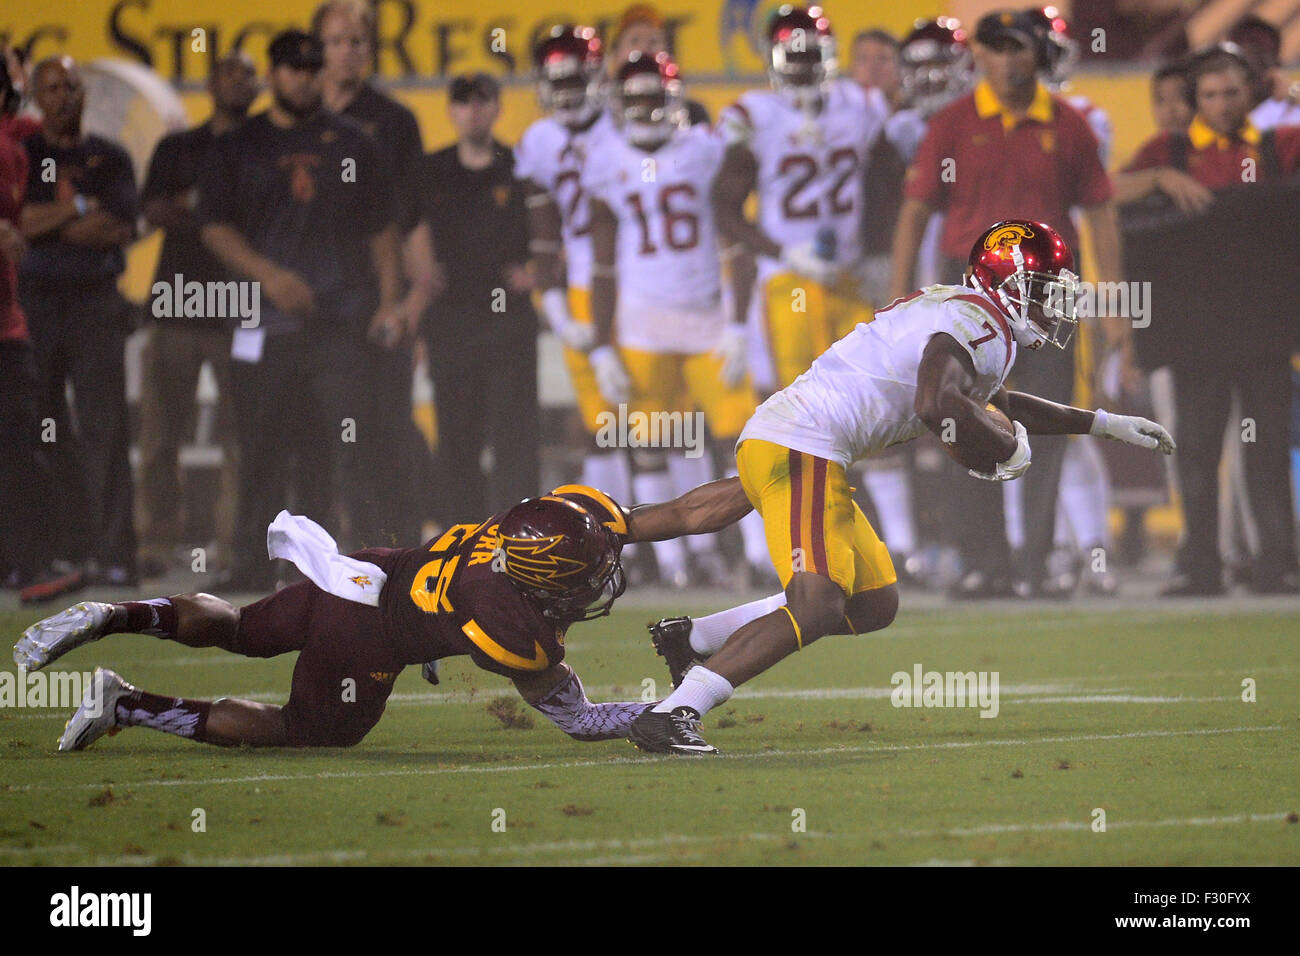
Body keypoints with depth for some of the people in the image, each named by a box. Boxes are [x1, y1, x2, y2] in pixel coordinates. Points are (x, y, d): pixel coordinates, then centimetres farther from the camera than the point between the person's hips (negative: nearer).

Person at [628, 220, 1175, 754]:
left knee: (874, 605, 17)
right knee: (817, 609, -21)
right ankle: (674, 714, -26)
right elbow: (939, 406, -27)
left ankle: (692, 638, 21)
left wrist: (1105, 424, 44)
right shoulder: (980, 321, -9)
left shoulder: (954, 310, 25)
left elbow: (996, 405, 43)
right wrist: (1010, 451, -10)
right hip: (798, 449, -11)